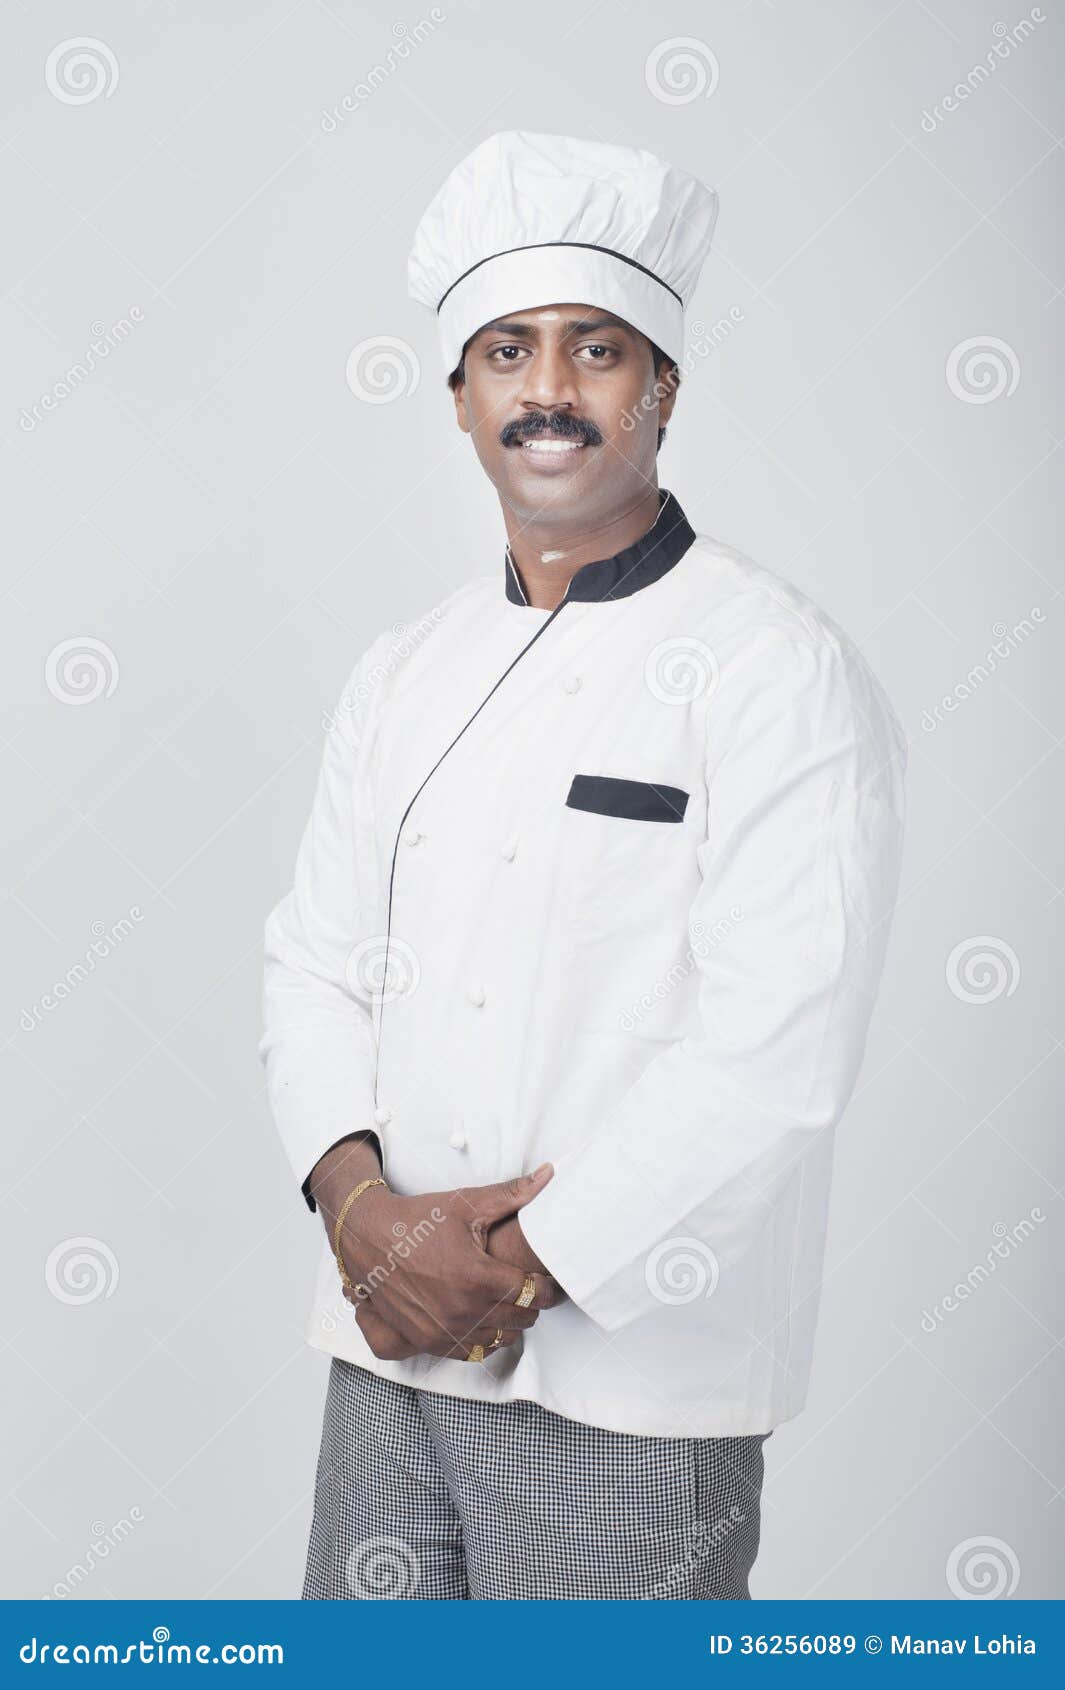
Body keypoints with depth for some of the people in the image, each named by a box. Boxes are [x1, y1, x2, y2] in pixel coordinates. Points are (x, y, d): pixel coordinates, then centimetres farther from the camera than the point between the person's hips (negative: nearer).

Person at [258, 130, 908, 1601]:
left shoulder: (782, 674, -10)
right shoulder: (404, 677, 10)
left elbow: (774, 1052, -17)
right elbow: (315, 963, 10)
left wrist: (519, 1269, -15)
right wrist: (357, 1197, -8)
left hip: (630, 1389, -5)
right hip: (390, 1346, 6)